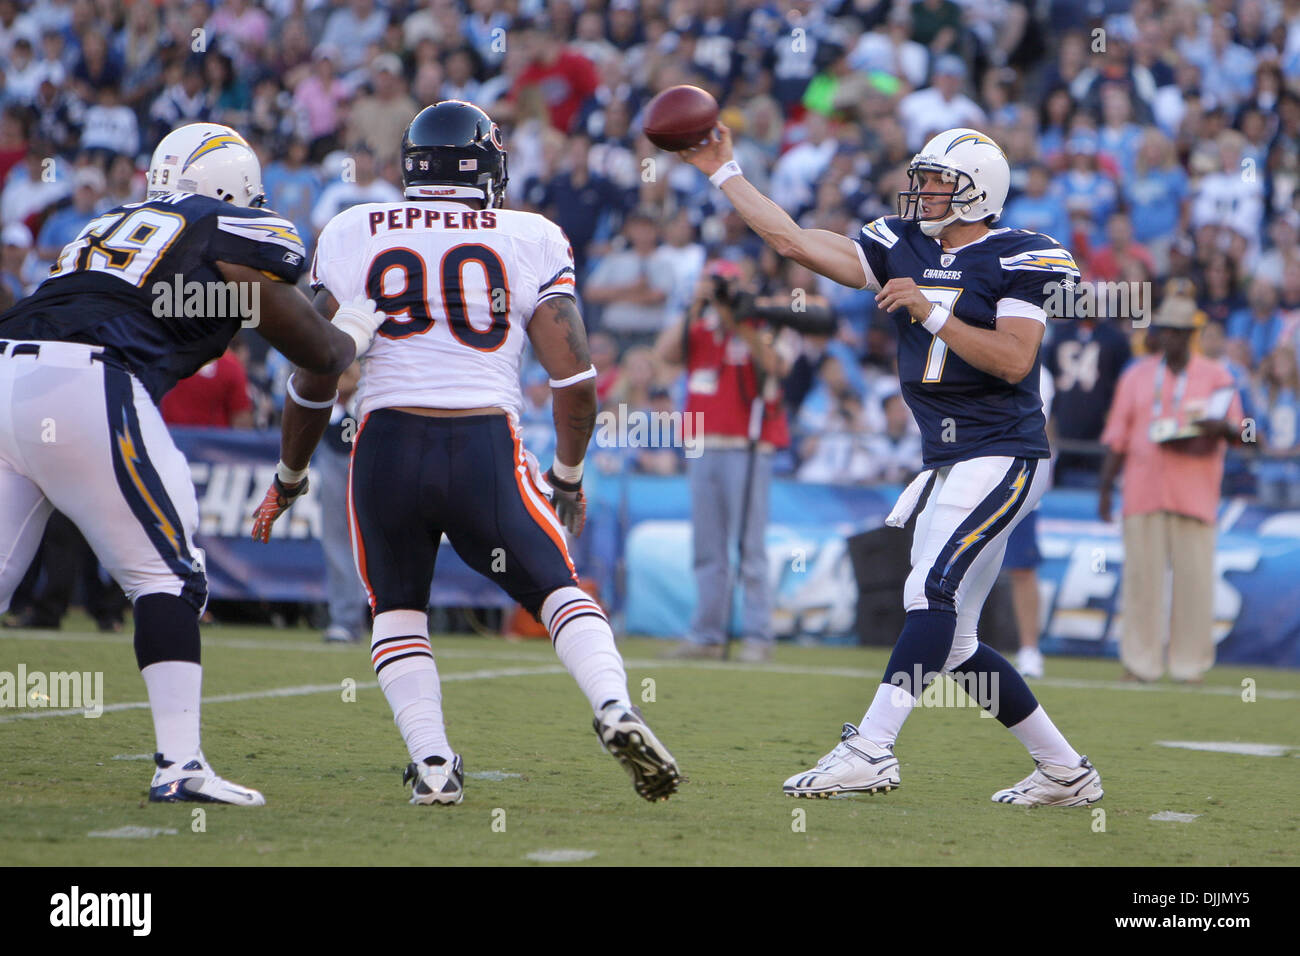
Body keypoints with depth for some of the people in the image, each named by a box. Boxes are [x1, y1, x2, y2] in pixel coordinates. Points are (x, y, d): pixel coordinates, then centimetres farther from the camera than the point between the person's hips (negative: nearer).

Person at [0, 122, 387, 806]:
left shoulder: (106, 228, 30)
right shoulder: (235, 237, 12)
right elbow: (321, 353, 16)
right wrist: (363, 320, 36)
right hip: (83, 389, -6)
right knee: (165, 575, 4)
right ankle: (179, 763, -3)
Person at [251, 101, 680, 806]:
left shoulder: (350, 237, 10)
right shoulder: (530, 241, 8)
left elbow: (315, 378, 10)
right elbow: (574, 379, 2)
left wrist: (287, 481, 24)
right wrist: (568, 477, 18)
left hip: (388, 442, 1)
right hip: (488, 447, -1)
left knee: (396, 610, 21)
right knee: (557, 591, 15)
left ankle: (432, 762, 3)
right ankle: (614, 709, -12)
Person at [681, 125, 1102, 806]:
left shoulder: (1017, 259, -8)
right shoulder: (902, 247, 11)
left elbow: (1015, 361, -19)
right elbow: (796, 242, 10)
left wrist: (931, 313, -21)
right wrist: (723, 173, 9)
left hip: (1000, 456, -8)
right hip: (946, 463, 8)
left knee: (932, 592, -21)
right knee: (953, 640, 8)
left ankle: (870, 749, -26)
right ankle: (1063, 770, 16)